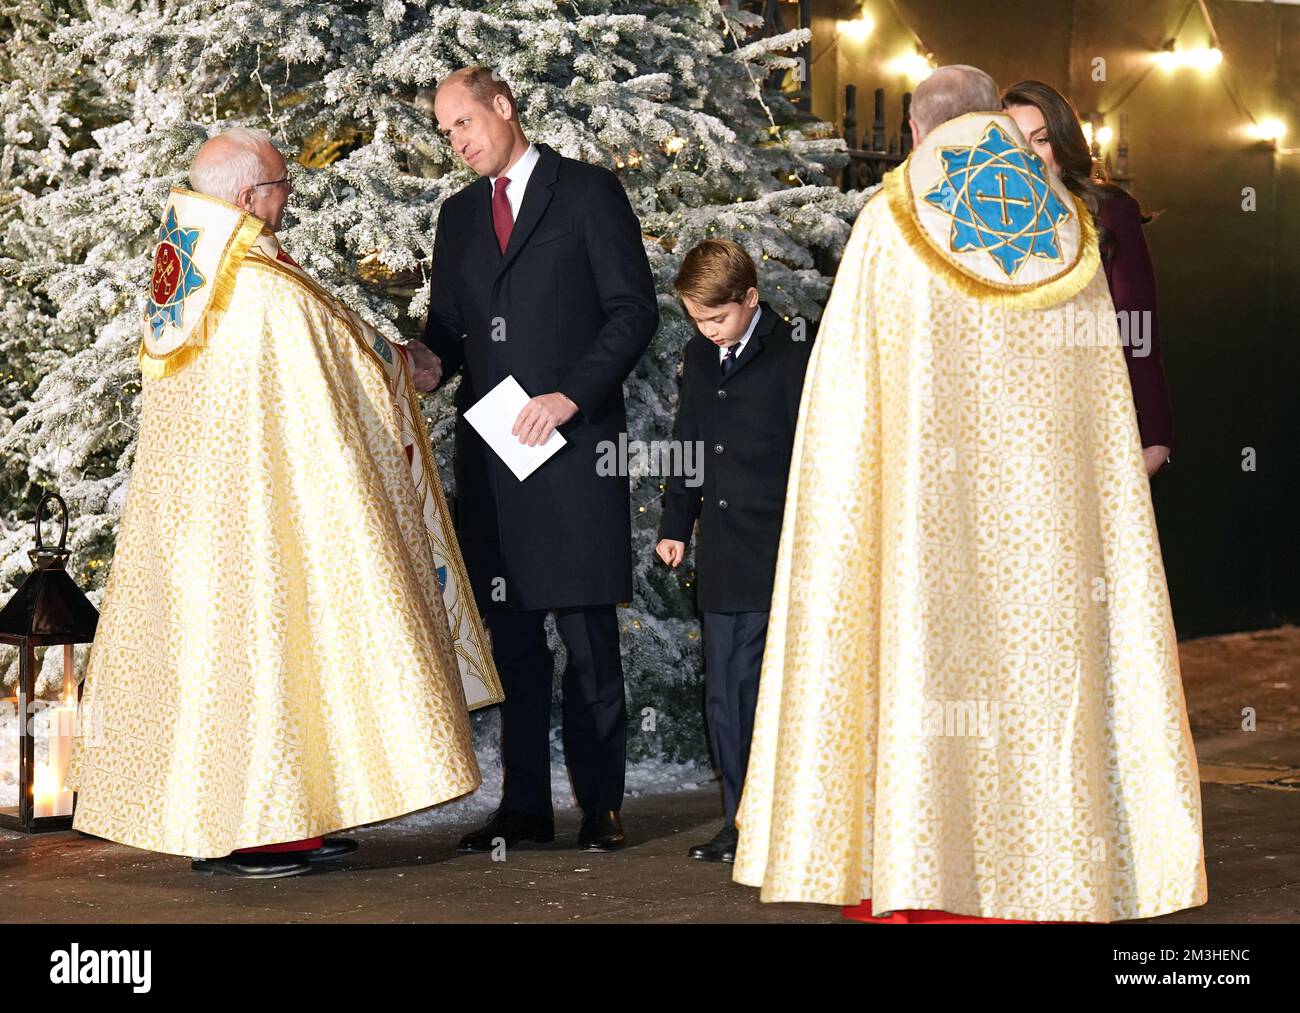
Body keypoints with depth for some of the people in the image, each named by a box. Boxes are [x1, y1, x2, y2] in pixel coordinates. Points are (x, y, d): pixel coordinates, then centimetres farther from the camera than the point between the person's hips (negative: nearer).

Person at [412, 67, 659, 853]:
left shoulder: (589, 192, 2)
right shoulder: (459, 215, 19)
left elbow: (634, 310, -3)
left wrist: (571, 395, -12)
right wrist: (436, 363, 0)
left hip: (572, 441, -5)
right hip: (490, 450, 5)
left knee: (589, 633, -4)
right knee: (512, 633, 5)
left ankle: (601, 805, 1)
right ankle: (525, 806, 9)